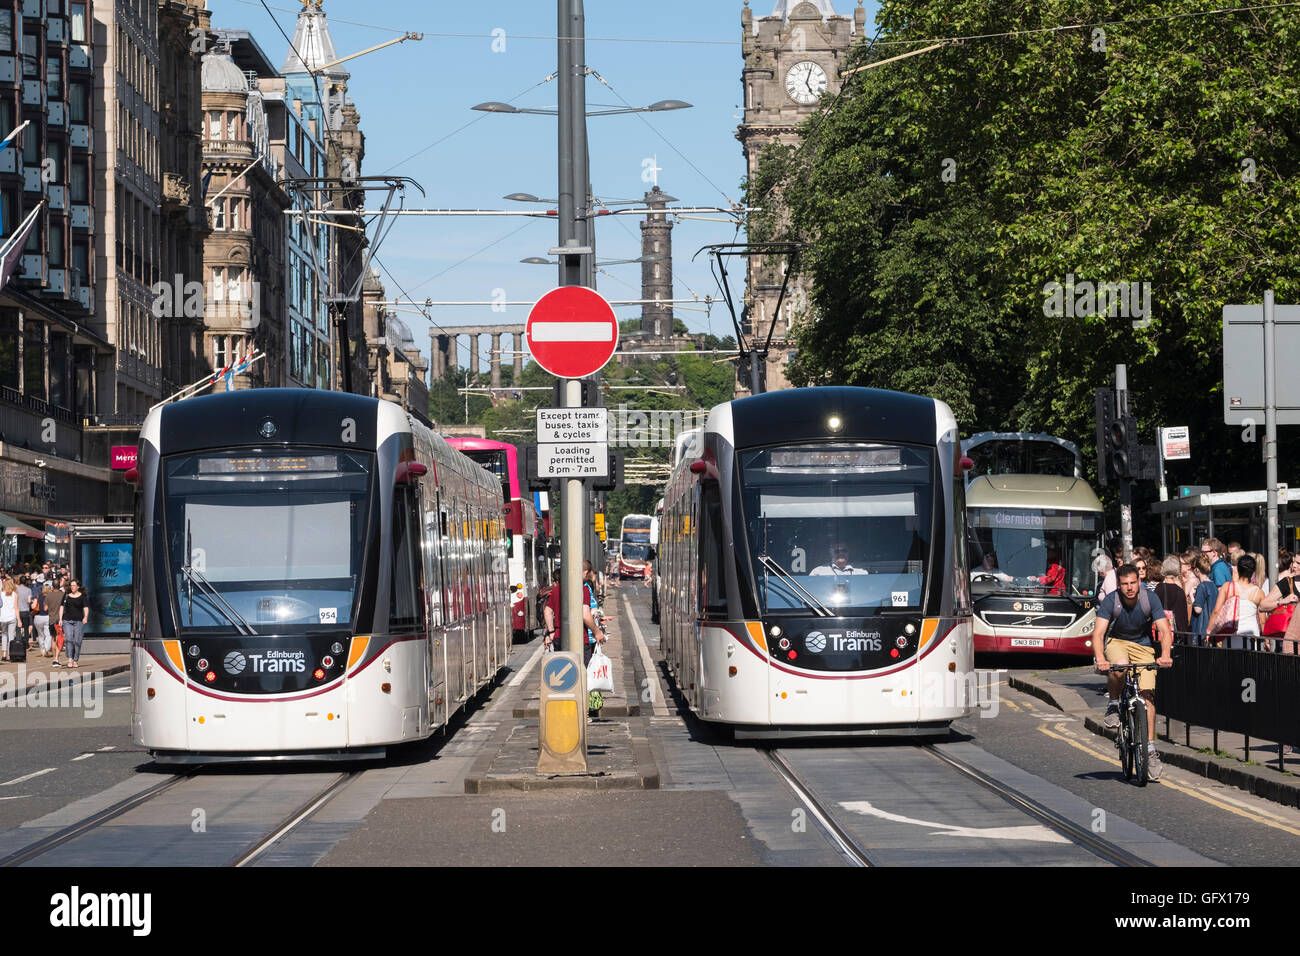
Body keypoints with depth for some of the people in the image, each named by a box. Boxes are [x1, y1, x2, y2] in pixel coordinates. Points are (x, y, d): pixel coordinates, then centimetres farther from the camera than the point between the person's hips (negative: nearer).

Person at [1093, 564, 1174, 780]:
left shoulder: (1150, 600, -16)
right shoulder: (1110, 602, -20)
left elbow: (1164, 630, -22)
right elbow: (1098, 633, -28)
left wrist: (1165, 654, -41)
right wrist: (1100, 659, -47)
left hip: (1143, 646, 1)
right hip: (1116, 643, -1)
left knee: (1147, 694, -14)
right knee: (1119, 667, -37)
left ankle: (1151, 749, -11)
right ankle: (1113, 705, -9)